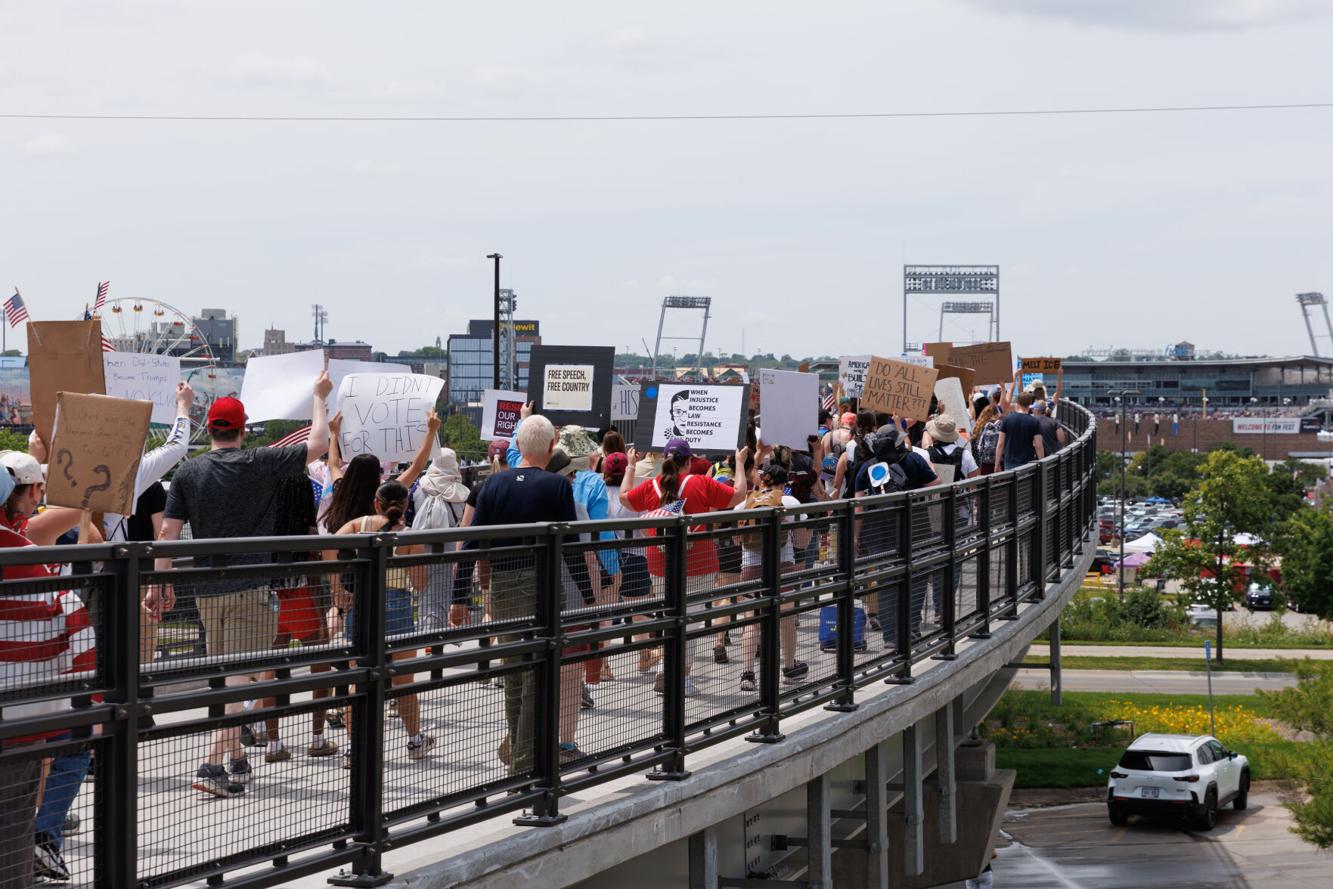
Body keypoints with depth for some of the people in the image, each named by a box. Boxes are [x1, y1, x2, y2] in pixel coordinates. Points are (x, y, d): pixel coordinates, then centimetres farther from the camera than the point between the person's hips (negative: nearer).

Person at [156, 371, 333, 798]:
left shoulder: (189, 472, 2)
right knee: (239, 678, -6)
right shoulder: (259, 464, -7)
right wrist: (319, 396, 15)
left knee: (224, 675, 17)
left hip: (206, 590, 5)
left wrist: (161, 584, 8)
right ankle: (213, 764, -17)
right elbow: (318, 444, 2)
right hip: (250, 590, -4)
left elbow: (168, 532, 1)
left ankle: (237, 762, 25)